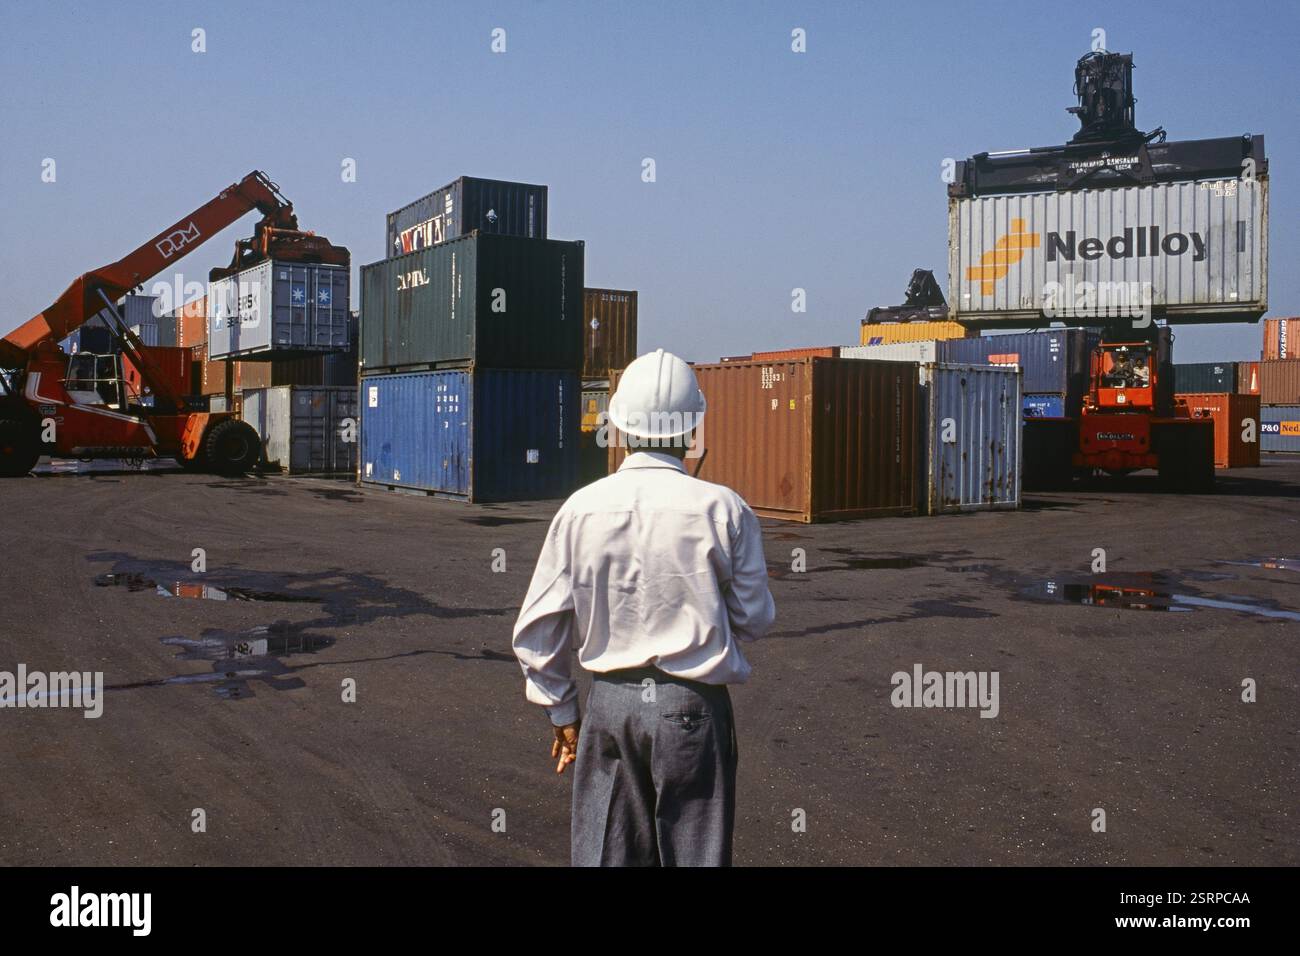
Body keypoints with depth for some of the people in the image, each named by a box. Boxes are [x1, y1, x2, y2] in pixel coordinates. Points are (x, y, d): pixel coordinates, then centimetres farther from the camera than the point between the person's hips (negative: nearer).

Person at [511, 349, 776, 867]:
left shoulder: (582, 508, -5)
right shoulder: (722, 508, -11)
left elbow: (535, 629, 0)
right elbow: (754, 619, -2)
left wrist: (562, 711, 12)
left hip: (609, 706, 2)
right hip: (694, 707, -2)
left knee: (603, 852, 16)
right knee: (695, 852, 12)